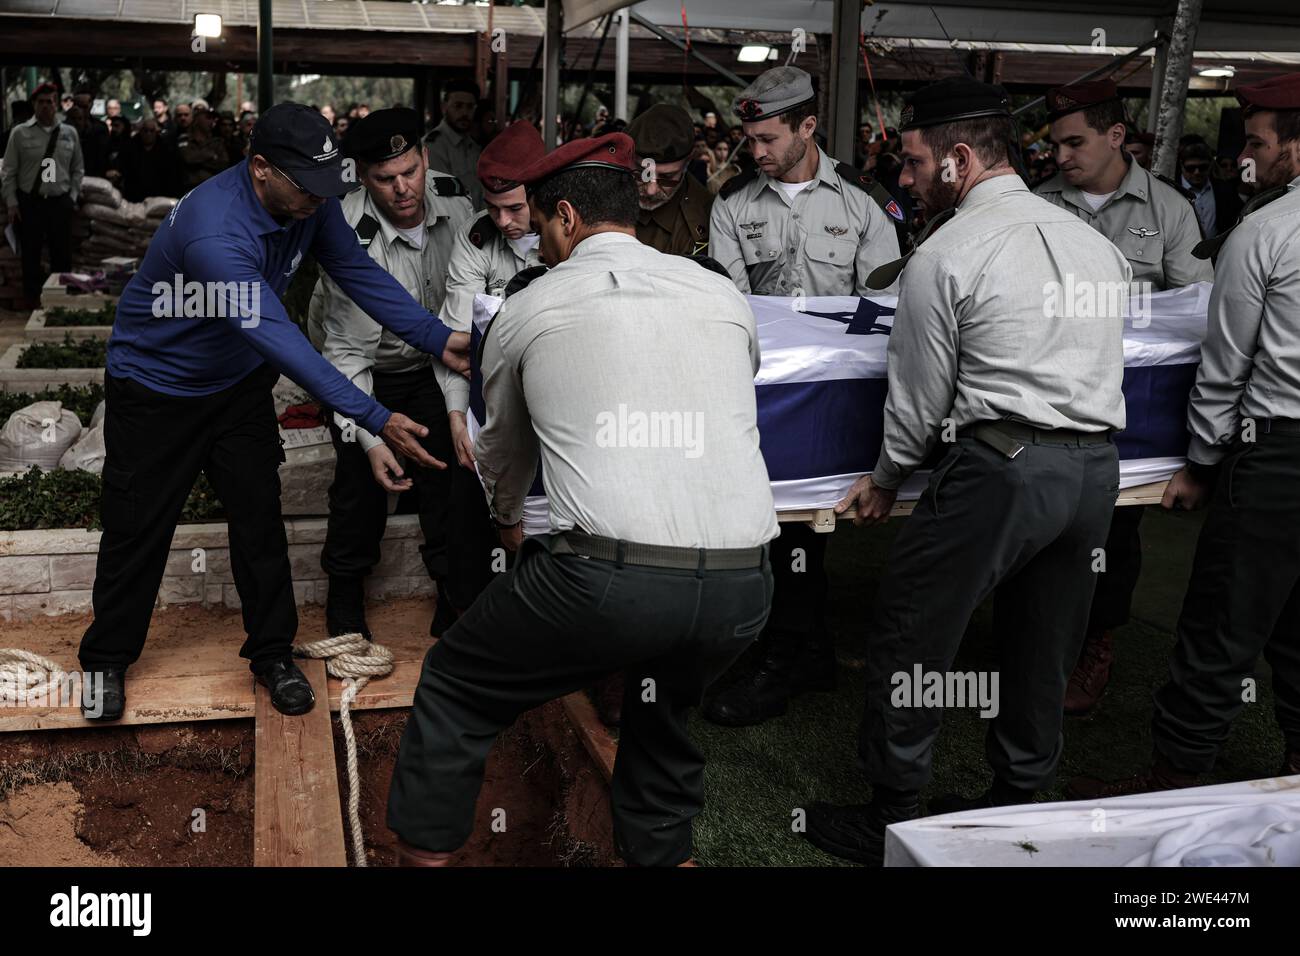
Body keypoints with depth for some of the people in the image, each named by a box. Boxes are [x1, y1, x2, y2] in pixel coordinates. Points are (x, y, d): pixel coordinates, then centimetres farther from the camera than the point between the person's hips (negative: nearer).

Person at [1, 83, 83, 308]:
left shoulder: (69, 133, 4)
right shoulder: (20, 133, -2)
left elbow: (77, 170, 10)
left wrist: (72, 197, 2)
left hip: (60, 203, 1)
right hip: (29, 202, -1)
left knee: (62, 255, 7)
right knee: (31, 254, 6)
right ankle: (31, 300, 17)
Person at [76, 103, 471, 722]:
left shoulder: (308, 202, -15)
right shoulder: (215, 234, -39)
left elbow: (358, 271, -12)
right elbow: (281, 341, -43)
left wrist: (439, 339, -25)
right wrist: (377, 420, -45)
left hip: (238, 382, 6)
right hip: (155, 387, -6)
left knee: (259, 518, 5)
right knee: (138, 527, 5)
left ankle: (272, 654, 20)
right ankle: (106, 660, 26)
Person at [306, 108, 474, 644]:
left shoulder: (453, 199, -18)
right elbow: (347, 353, -27)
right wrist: (369, 439, -36)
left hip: (428, 361, 4)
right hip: (362, 364, -3)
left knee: (445, 467, -4)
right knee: (361, 476, -9)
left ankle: (454, 593, 12)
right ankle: (345, 591, 16)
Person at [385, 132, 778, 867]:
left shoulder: (527, 311, 10)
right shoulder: (726, 296, 15)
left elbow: (504, 451, 27)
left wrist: (509, 522, 48)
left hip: (608, 576, -4)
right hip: (744, 585, 4)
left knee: (454, 694, 20)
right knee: (666, 711, 32)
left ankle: (426, 853, 27)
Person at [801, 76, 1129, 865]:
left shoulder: (945, 254, -6)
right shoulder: (1093, 239, 14)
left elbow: (920, 396, -2)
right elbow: (1103, 358, 19)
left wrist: (886, 481, 13)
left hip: (999, 467, -7)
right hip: (1098, 466, 8)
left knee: (911, 642, 4)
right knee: (1044, 650, 17)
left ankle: (888, 822, 14)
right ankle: (1016, 806, 31)